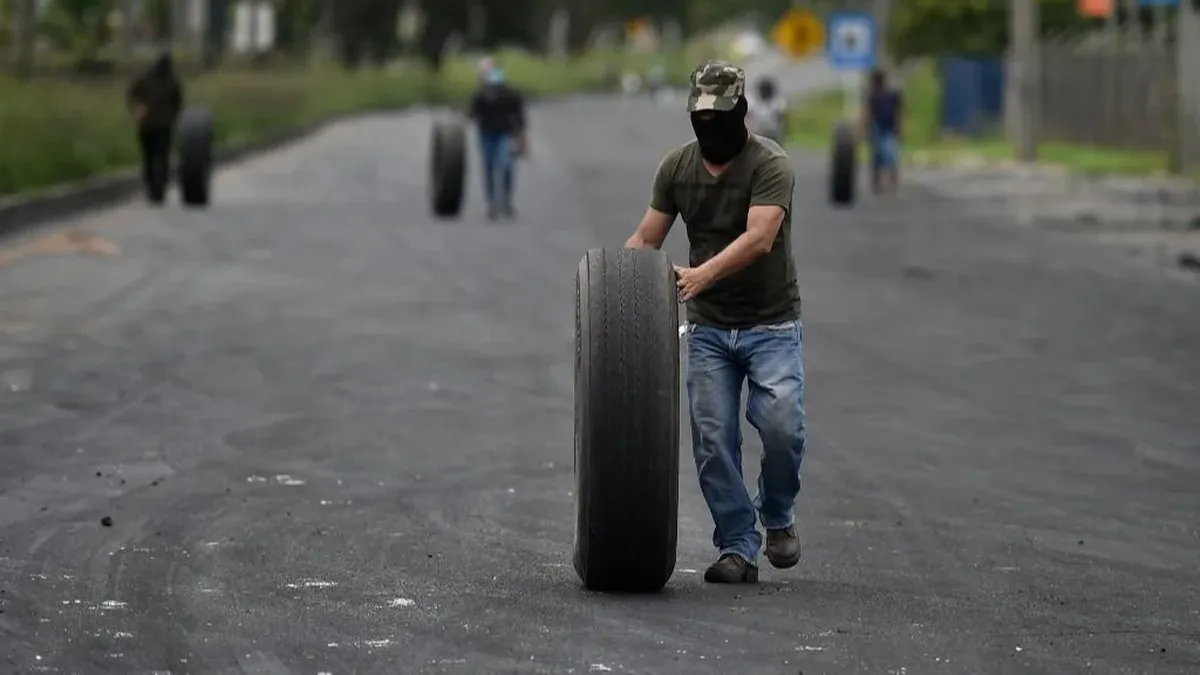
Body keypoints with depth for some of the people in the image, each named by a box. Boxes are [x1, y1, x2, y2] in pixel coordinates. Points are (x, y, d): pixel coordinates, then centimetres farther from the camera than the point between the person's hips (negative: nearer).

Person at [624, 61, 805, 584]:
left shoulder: (770, 165, -17)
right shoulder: (677, 166, 1)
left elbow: (759, 238, -32)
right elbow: (647, 237, 3)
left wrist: (702, 274, -48)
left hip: (770, 324, -4)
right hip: (709, 326, 4)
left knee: (780, 424, -19)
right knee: (713, 438, -3)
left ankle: (779, 518, 8)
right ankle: (738, 547, 4)